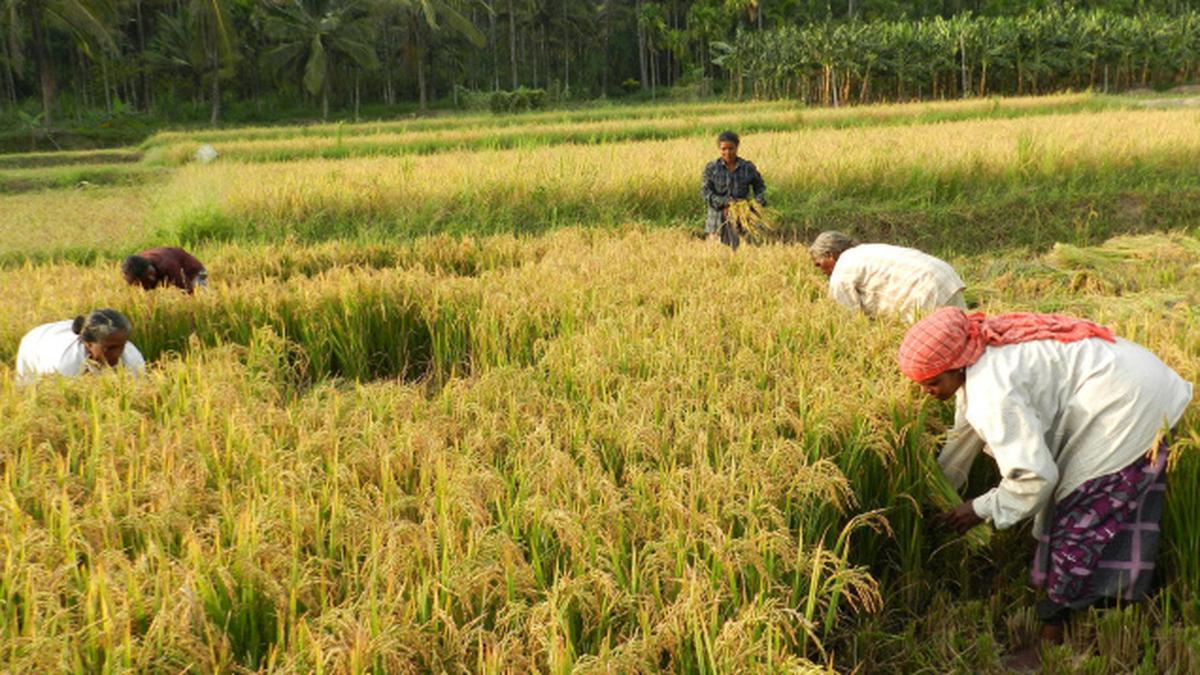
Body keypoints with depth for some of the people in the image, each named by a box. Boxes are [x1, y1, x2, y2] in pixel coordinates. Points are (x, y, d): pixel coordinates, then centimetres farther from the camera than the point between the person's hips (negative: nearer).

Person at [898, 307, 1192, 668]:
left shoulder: (994, 389, -29)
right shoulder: (977, 362, 1)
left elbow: (1034, 474, -27)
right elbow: (967, 432, 16)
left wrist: (981, 509, -12)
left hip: (1125, 407, -10)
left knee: (1078, 524, -5)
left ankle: (1052, 641, 4)